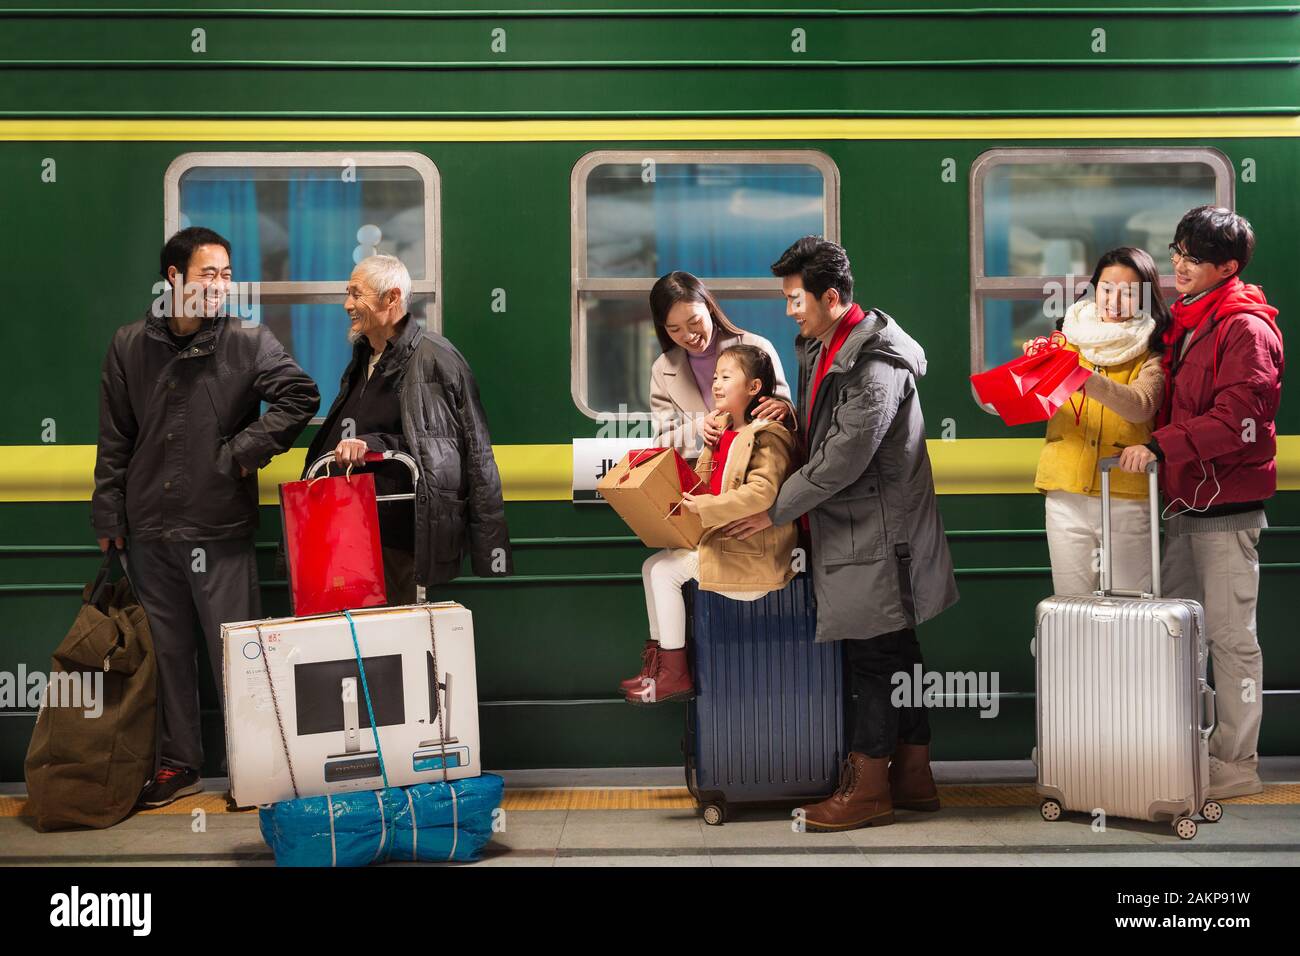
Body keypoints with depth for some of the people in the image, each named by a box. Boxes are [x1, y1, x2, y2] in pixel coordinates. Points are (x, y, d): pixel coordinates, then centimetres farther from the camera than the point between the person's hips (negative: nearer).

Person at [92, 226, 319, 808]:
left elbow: (300, 396, -8)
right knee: (166, 650, 12)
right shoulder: (131, 346, 6)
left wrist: (247, 450, -12)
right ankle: (178, 764, 24)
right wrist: (109, 516, 7)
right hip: (150, 531, 3)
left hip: (220, 530, -3)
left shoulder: (248, 342, -3)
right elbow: (114, 442, 8)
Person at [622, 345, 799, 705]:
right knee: (652, 565, 6)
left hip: (748, 551, -10)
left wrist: (705, 506, -27)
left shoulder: (766, 436, -16)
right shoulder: (724, 432, 13)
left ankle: (675, 675, -5)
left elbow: (762, 492, -30)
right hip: (719, 538, 10)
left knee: (664, 570, -14)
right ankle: (658, 658, 12)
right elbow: (705, 483, 20)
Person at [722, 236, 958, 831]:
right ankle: (913, 777, 23)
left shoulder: (876, 364, -19)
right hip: (850, 530, 10)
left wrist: (774, 511, -13)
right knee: (894, 653, 14)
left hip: (876, 535, -9)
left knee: (875, 655, -3)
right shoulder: (821, 350, 11)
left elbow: (843, 459, -21)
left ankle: (867, 788, 5)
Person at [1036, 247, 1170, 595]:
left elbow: (1141, 406, -18)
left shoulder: (1151, 354, 2)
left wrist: (1085, 378, -33)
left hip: (1127, 500, -2)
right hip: (1066, 494, 2)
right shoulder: (1068, 340, 9)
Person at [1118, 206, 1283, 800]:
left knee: (1230, 637, -2)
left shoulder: (1246, 329, -12)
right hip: (1182, 504, 9)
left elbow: (1237, 420, -21)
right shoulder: (1184, 324, 16)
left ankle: (1237, 765, 7)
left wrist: (1160, 446, -24)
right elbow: (1172, 407, 23)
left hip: (1226, 508, -8)